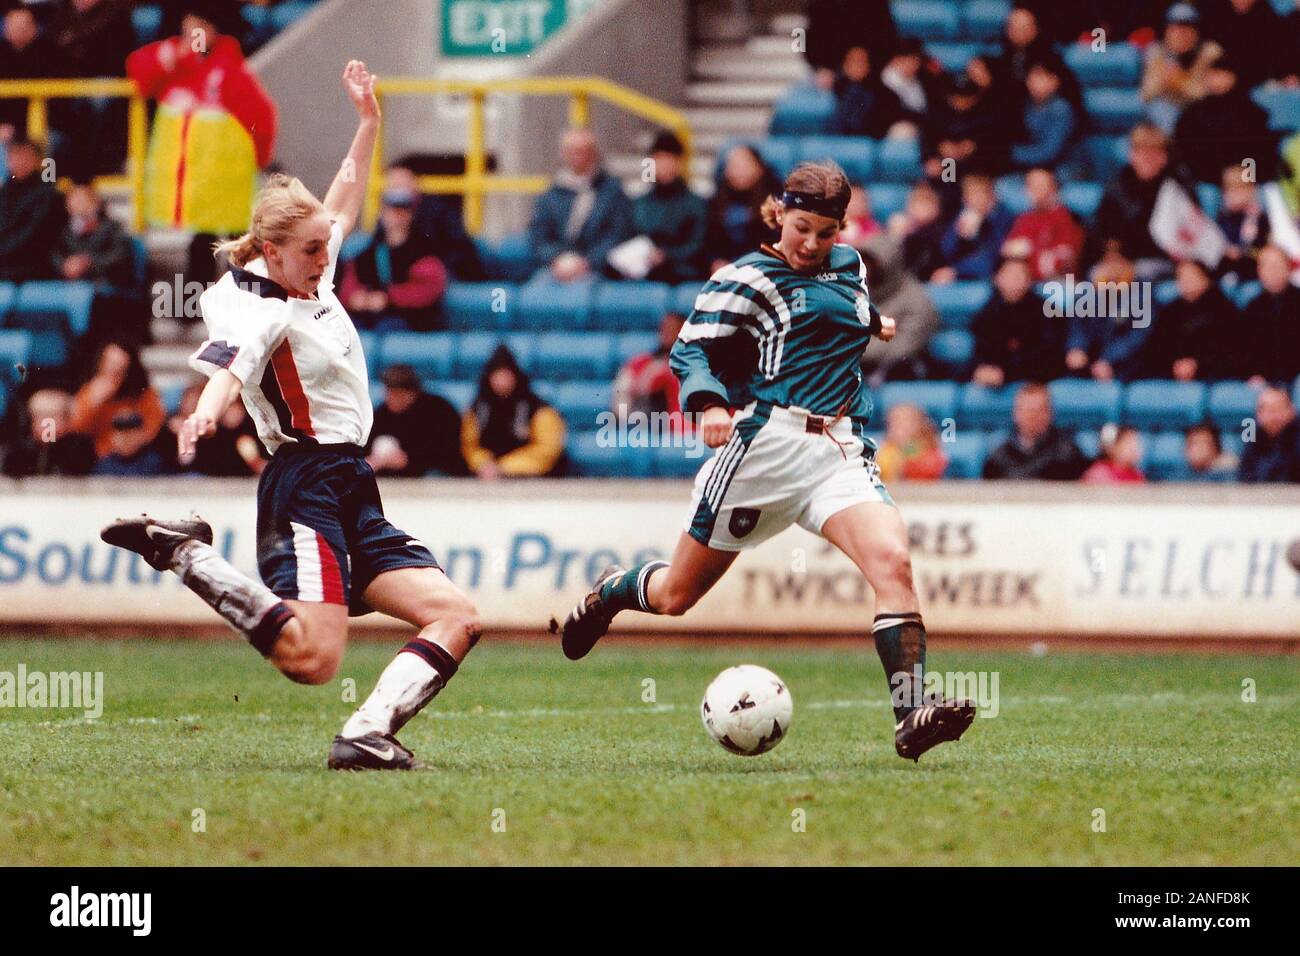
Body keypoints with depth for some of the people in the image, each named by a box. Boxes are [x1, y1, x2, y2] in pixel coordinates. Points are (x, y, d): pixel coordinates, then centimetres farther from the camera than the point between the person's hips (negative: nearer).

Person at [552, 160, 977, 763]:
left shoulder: (848, 266, 16)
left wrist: (872, 324, 28)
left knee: (893, 562, -22)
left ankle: (911, 716, -28)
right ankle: (611, 592, 43)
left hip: (842, 451, 4)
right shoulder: (746, 277, -3)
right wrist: (709, 403, -30)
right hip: (766, 443, -4)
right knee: (677, 595, 8)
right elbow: (690, 349, -15)